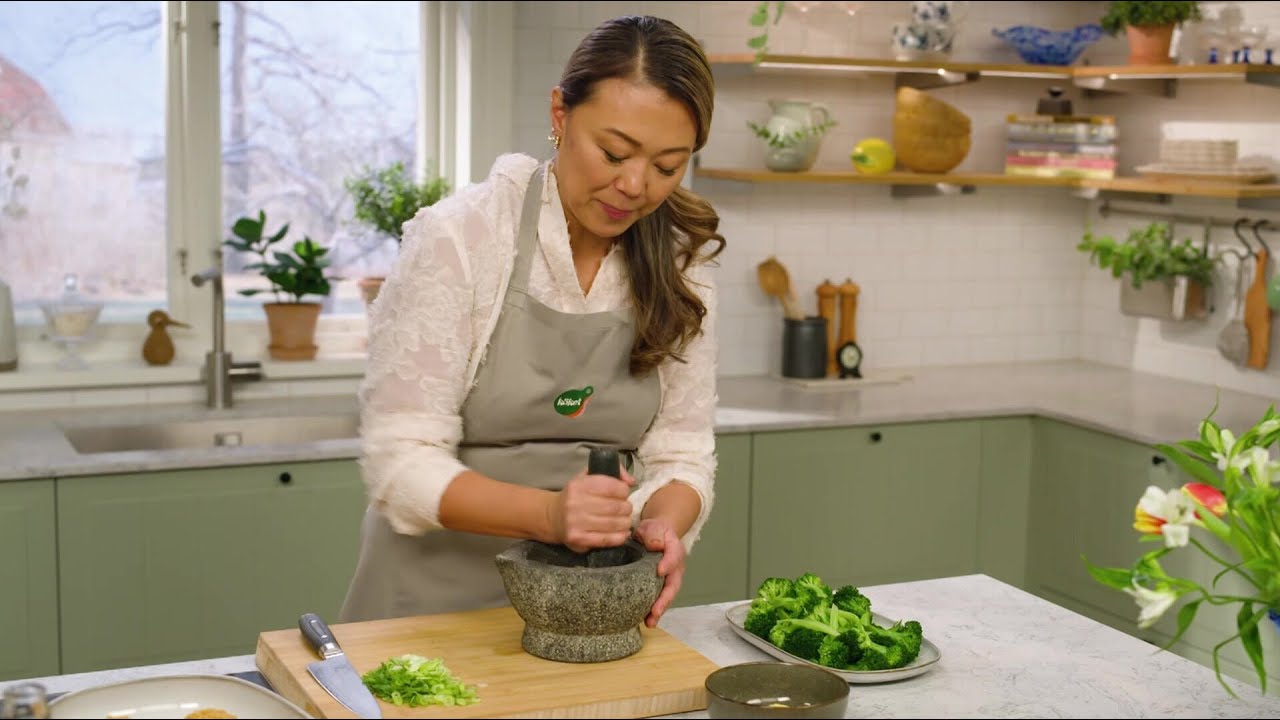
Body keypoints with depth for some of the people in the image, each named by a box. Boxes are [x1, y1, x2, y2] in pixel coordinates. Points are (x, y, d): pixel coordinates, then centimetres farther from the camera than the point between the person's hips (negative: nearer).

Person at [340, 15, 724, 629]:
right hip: (437, 597, -3)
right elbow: (401, 463, -15)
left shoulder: (680, 264, 1)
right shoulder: (458, 236, -12)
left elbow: (680, 453, 4)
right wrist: (549, 514, -30)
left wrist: (663, 525, -19)